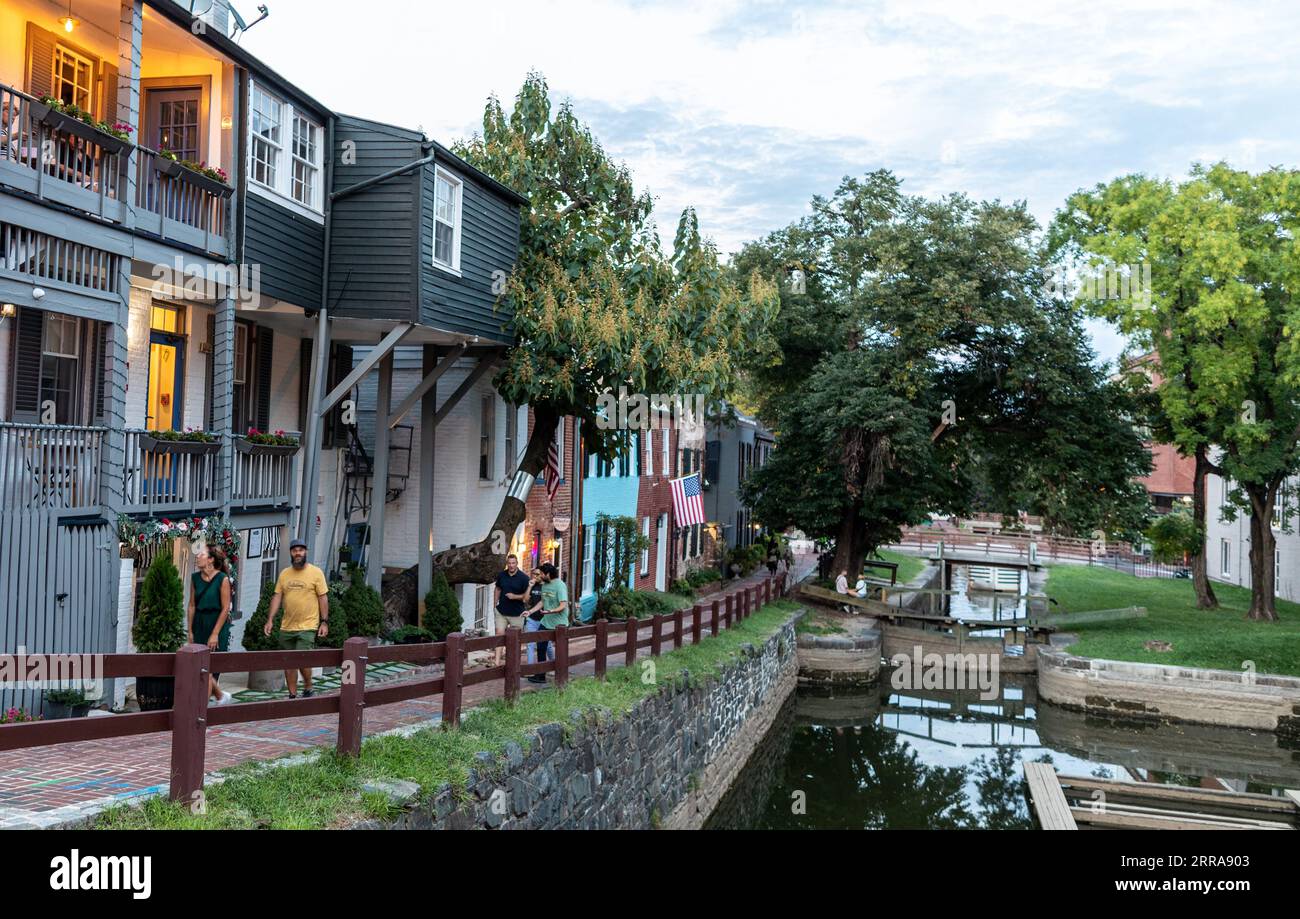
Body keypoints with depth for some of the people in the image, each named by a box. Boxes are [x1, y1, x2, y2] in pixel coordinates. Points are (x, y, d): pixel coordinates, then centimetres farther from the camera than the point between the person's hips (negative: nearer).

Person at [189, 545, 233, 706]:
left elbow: (225, 608, -12)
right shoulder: (195, 578, 4)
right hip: (199, 624, 6)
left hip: (217, 625, -6)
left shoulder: (223, 579, -12)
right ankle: (220, 696, 27)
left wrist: (215, 634, -14)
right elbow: (192, 606, 8)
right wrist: (190, 631, 5)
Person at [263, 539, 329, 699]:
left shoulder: (316, 572, -3)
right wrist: (270, 620, 1)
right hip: (287, 627, 5)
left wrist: (324, 622, -9)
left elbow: (323, 598, -4)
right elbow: (277, 597, 9)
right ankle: (292, 696, 21)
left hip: (307, 627, -5)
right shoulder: (284, 574, 9)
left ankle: (308, 689, 11)